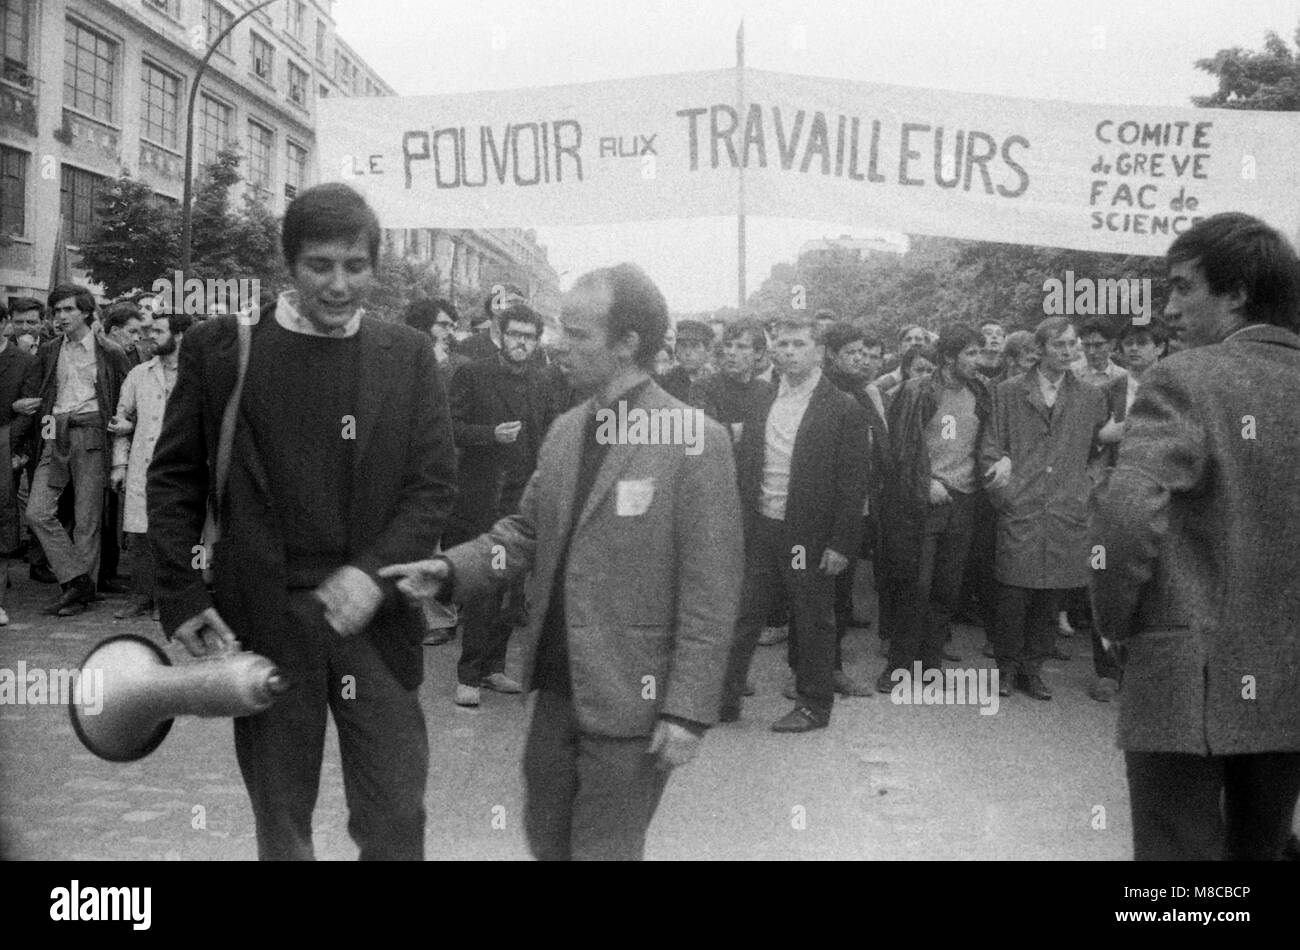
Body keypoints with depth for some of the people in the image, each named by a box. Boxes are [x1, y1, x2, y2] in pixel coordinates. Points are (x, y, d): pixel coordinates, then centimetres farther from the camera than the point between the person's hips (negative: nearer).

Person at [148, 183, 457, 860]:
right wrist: (182, 599, -3)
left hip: (373, 618, 1)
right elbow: (173, 479, 6)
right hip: (263, 619, 0)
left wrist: (374, 571, -14)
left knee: (396, 825, 5)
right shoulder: (220, 347, 1)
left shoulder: (408, 355, 4)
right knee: (280, 825, 13)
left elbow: (434, 483, 1)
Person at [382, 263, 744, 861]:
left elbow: (710, 592, -15)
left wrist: (688, 709, -16)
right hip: (556, 685, 7)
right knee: (545, 838, 20)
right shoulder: (565, 430, 7)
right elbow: (527, 532, 12)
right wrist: (450, 570, -5)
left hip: (630, 698, -6)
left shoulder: (695, 442, -14)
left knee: (603, 850, 8)